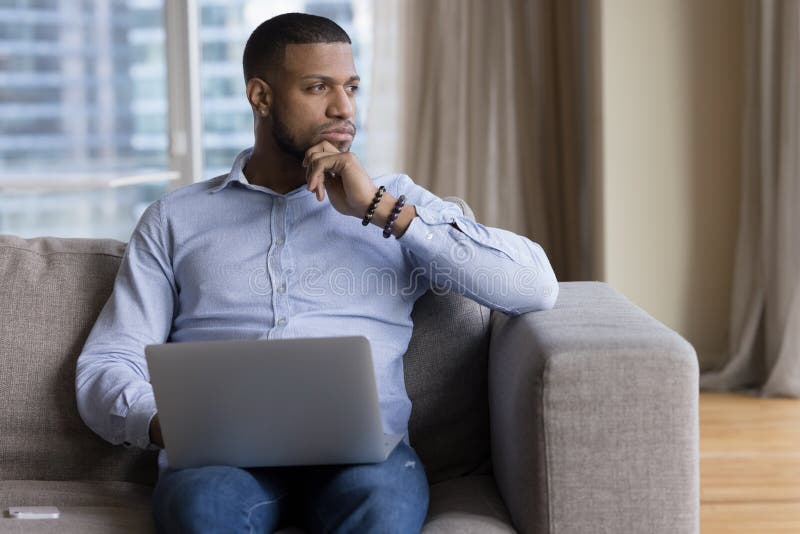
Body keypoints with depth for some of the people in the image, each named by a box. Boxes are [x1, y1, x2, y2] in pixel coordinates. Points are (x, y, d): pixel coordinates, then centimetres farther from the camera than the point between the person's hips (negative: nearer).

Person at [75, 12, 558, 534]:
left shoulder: (396, 200, 19)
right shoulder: (176, 218, 19)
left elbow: (536, 286, 4)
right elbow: (104, 369, 12)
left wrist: (381, 208, -2)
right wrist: (165, 424, -12)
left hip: (361, 448, 1)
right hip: (223, 454, 0)